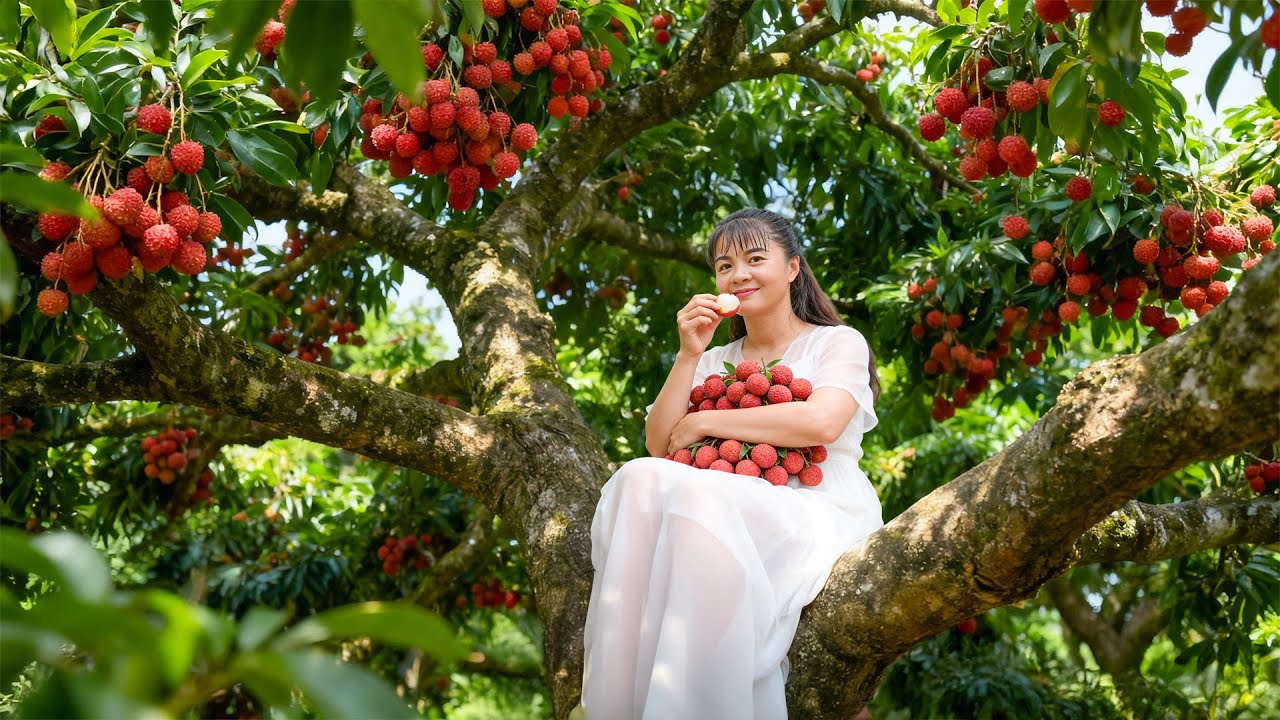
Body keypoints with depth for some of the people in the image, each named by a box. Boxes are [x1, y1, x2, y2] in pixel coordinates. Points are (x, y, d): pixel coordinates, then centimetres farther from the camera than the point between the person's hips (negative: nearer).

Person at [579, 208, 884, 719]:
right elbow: (658, 445, 11)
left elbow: (822, 422, -13)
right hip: (731, 512, 4)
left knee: (695, 494, -35)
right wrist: (689, 355, 1)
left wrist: (703, 423, -6)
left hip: (819, 518, -4)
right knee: (642, 478, -28)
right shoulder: (715, 361, 23)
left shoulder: (838, 343, 9)